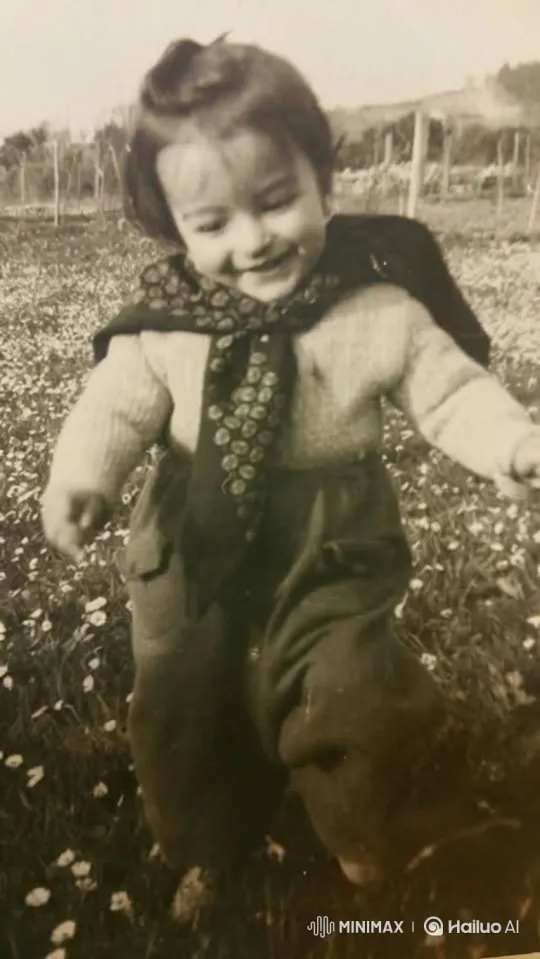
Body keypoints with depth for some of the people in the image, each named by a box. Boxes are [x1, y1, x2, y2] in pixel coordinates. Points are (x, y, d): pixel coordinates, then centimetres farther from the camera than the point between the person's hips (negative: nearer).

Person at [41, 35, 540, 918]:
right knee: (185, 707, 18)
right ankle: (206, 852, 49)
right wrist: (81, 476, -27)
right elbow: (118, 404, -8)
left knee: (351, 705, 6)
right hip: (196, 555, 2)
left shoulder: (380, 306, -14)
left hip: (330, 554, -2)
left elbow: (450, 388, -9)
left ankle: (368, 851, 43)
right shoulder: (163, 318, -11)